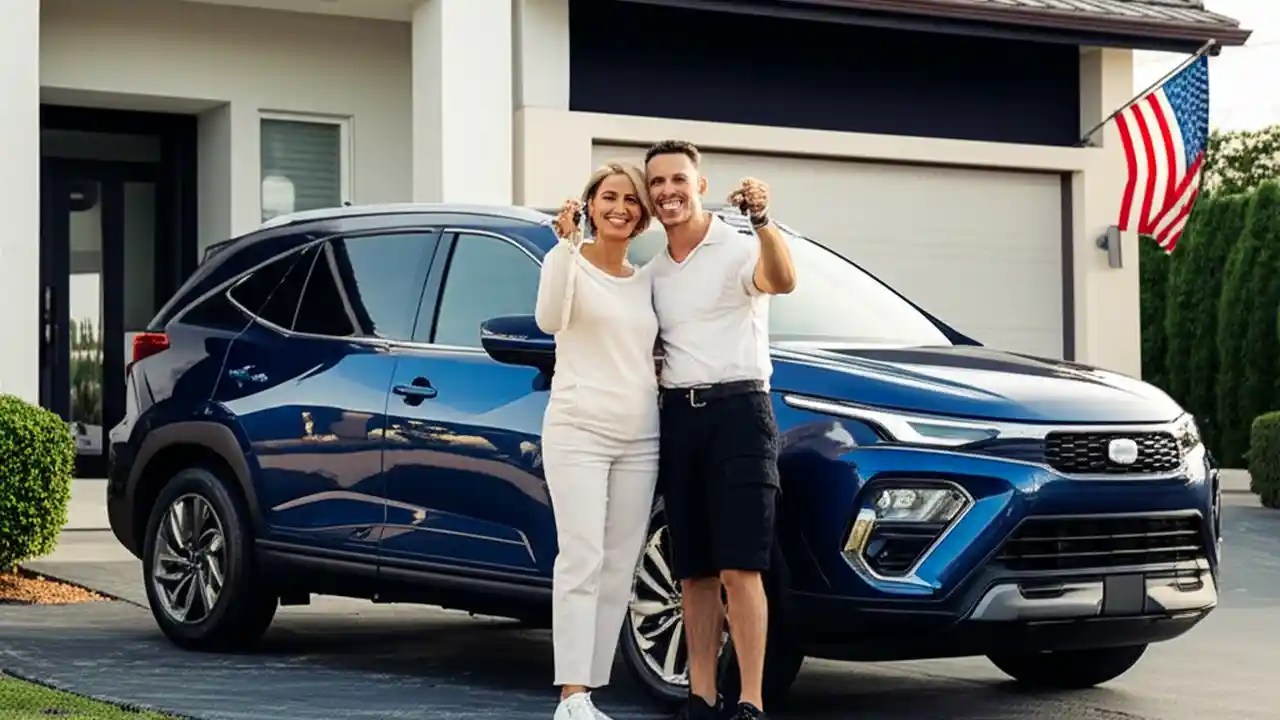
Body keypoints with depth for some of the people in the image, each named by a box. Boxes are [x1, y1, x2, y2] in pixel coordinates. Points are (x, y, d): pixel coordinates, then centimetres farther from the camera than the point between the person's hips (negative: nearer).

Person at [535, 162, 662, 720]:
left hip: (639, 439, 6)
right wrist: (567, 244, -25)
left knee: (619, 569, 2)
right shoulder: (568, 260, 0)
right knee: (582, 559, -14)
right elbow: (549, 320, -20)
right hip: (578, 429, -6)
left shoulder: (646, 281, 16)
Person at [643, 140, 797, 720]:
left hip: (737, 410, -6)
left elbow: (782, 281, -26)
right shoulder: (653, 271, 17)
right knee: (694, 573, 7)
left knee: (738, 568, -12)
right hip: (677, 416, 6)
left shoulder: (738, 249, -2)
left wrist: (762, 220, -41)